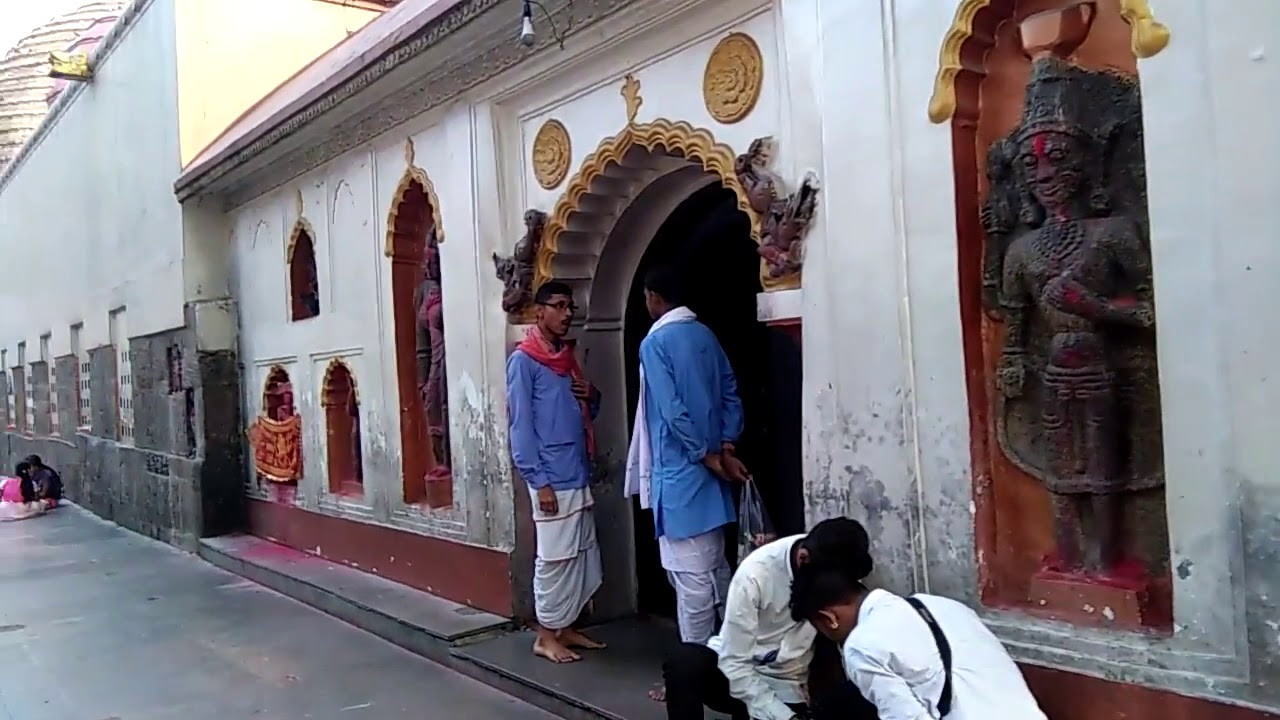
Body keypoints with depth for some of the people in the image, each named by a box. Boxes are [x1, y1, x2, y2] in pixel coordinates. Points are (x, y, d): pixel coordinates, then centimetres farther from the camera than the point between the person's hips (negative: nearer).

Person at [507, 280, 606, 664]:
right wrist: (539, 481, -17)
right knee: (555, 558, -1)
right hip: (552, 481, -8)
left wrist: (592, 397, 0)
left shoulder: (568, 357, 15)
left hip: (579, 477, 8)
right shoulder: (524, 360, -8)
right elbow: (520, 425, -13)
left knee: (583, 557, 12)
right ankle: (546, 636, 12)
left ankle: (566, 628, 24)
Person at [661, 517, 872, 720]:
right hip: (738, 676, -3)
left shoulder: (835, 570, -14)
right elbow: (735, 663, -22)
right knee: (683, 661, -33)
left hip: (786, 688, 3)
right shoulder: (756, 573, -25)